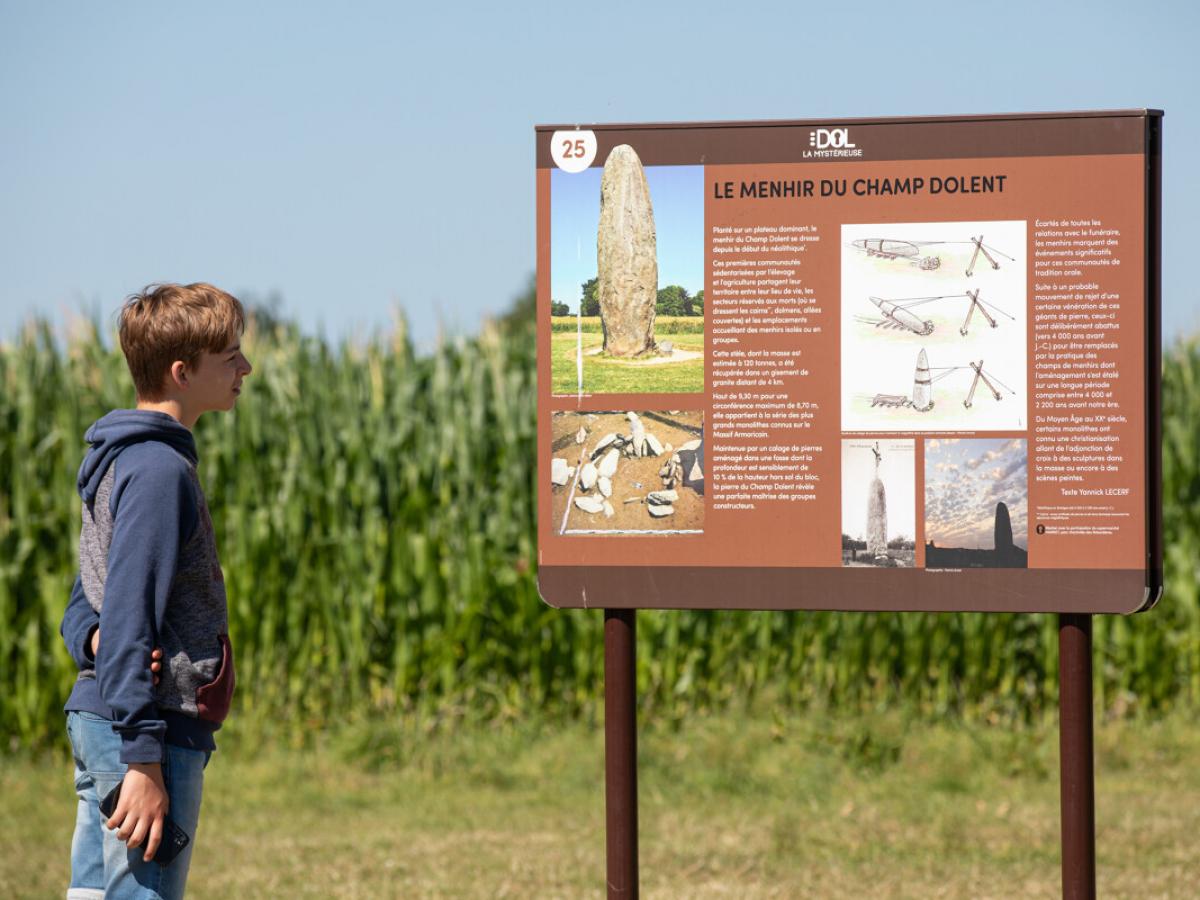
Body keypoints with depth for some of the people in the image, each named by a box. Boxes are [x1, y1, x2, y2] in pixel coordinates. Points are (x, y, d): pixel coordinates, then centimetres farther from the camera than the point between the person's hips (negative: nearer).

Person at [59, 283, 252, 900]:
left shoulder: (119, 461, 16)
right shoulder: (159, 469, -15)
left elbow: (88, 598, 21)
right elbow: (130, 617, -20)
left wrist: (91, 639, -2)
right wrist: (144, 762, -22)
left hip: (98, 720, 10)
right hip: (145, 731, -10)